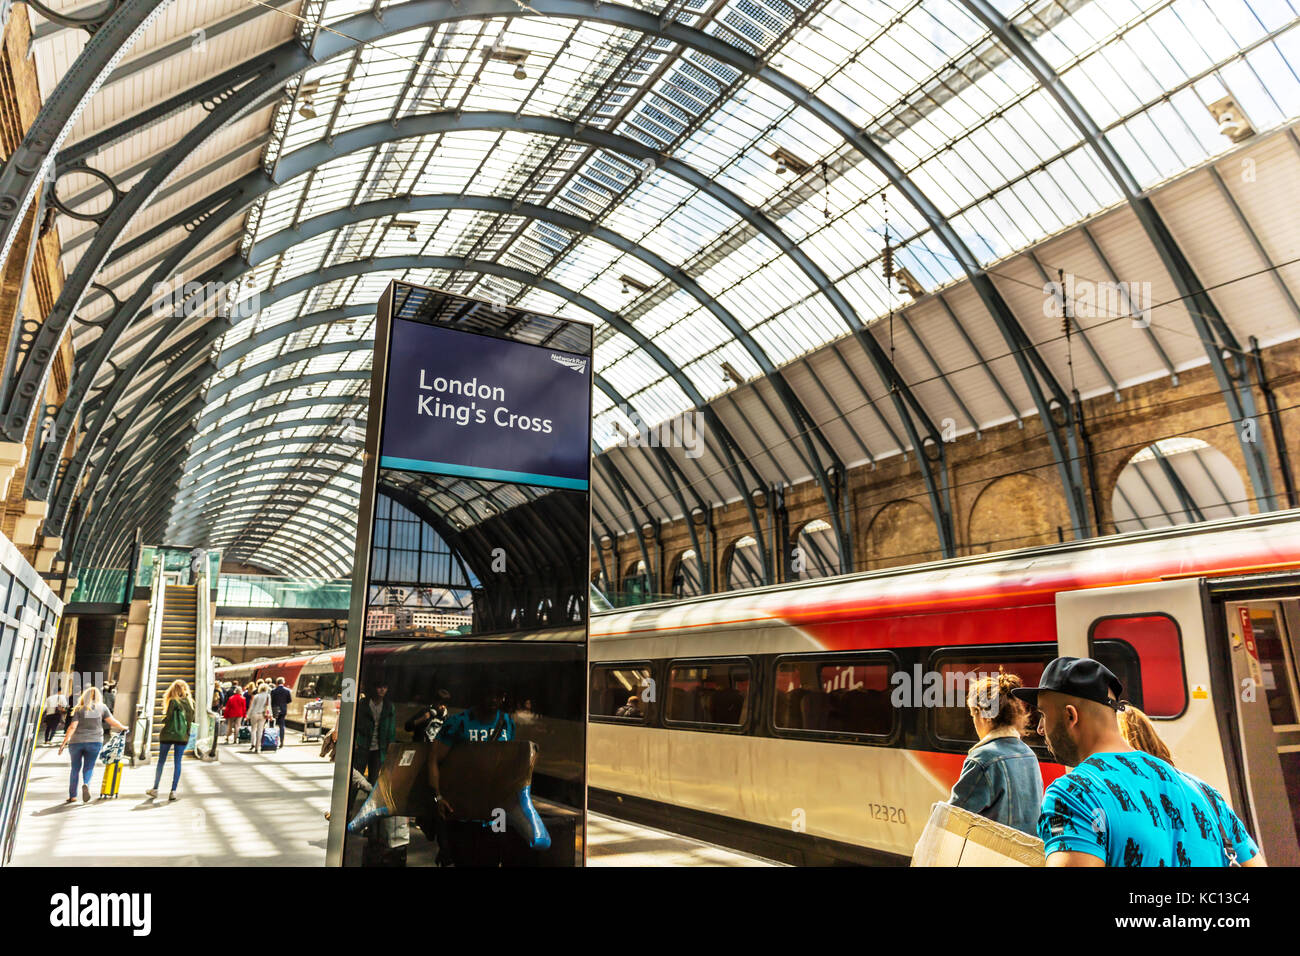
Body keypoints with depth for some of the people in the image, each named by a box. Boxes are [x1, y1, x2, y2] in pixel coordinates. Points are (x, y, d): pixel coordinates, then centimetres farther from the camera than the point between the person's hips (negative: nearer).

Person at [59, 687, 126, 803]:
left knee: (75, 768, 12)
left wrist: (64, 742, -5)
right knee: (89, 767, 7)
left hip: (77, 741, 0)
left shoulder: (79, 709, 3)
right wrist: (123, 727, 19)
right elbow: (112, 722, 2)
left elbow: (72, 727, -6)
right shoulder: (102, 708, 4)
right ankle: (86, 784, -22)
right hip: (95, 741, 0)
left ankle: (72, 796, 15)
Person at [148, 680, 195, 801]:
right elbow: (191, 720, 7)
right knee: (178, 763, 5)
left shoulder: (173, 701, -9)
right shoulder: (190, 703, 3)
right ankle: (173, 791, 1)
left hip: (168, 735, -2)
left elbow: (168, 718, -9)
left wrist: (163, 720, 11)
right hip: (182, 736, 3)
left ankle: (155, 789, 21)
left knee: (161, 761, 12)